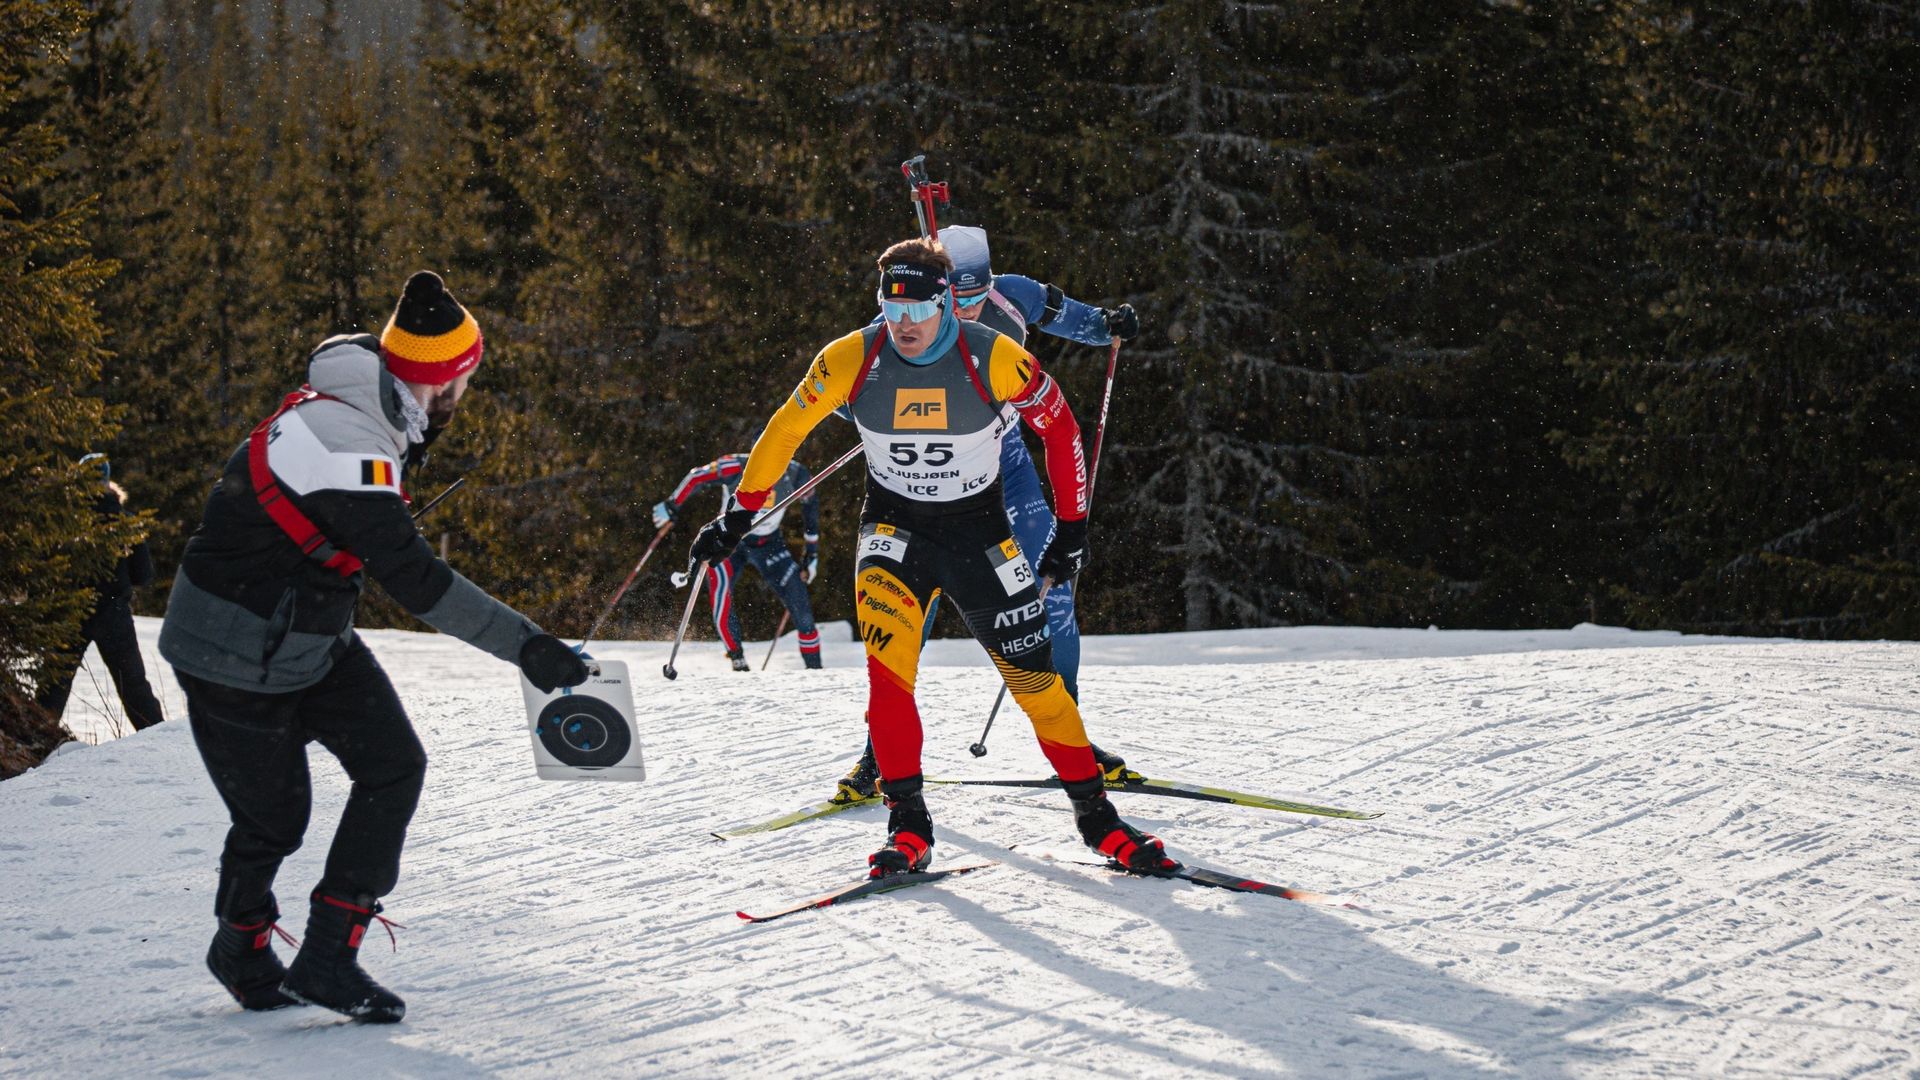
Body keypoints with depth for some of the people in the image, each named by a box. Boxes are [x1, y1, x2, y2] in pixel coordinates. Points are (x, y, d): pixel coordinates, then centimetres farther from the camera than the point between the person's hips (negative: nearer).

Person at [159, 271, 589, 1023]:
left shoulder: (349, 410, -6)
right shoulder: (347, 452, -32)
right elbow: (418, 582, -34)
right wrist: (524, 645, -34)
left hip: (310, 637, 9)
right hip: (239, 656, -9)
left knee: (394, 765, -1)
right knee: (273, 816, 6)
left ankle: (328, 956, 3)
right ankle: (243, 953, 34)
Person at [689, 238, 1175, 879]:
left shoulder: (993, 357, -18)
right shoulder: (851, 359, -15)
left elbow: (1059, 427, -4)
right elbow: (786, 431, -1)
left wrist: (1072, 530, -2)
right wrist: (737, 517, 1)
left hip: (978, 530, 0)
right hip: (894, 528, 0)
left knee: (1034, 676, 1)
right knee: (887, 662, -23)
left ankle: (1095, 815, 17)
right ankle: (907, 822, -15)